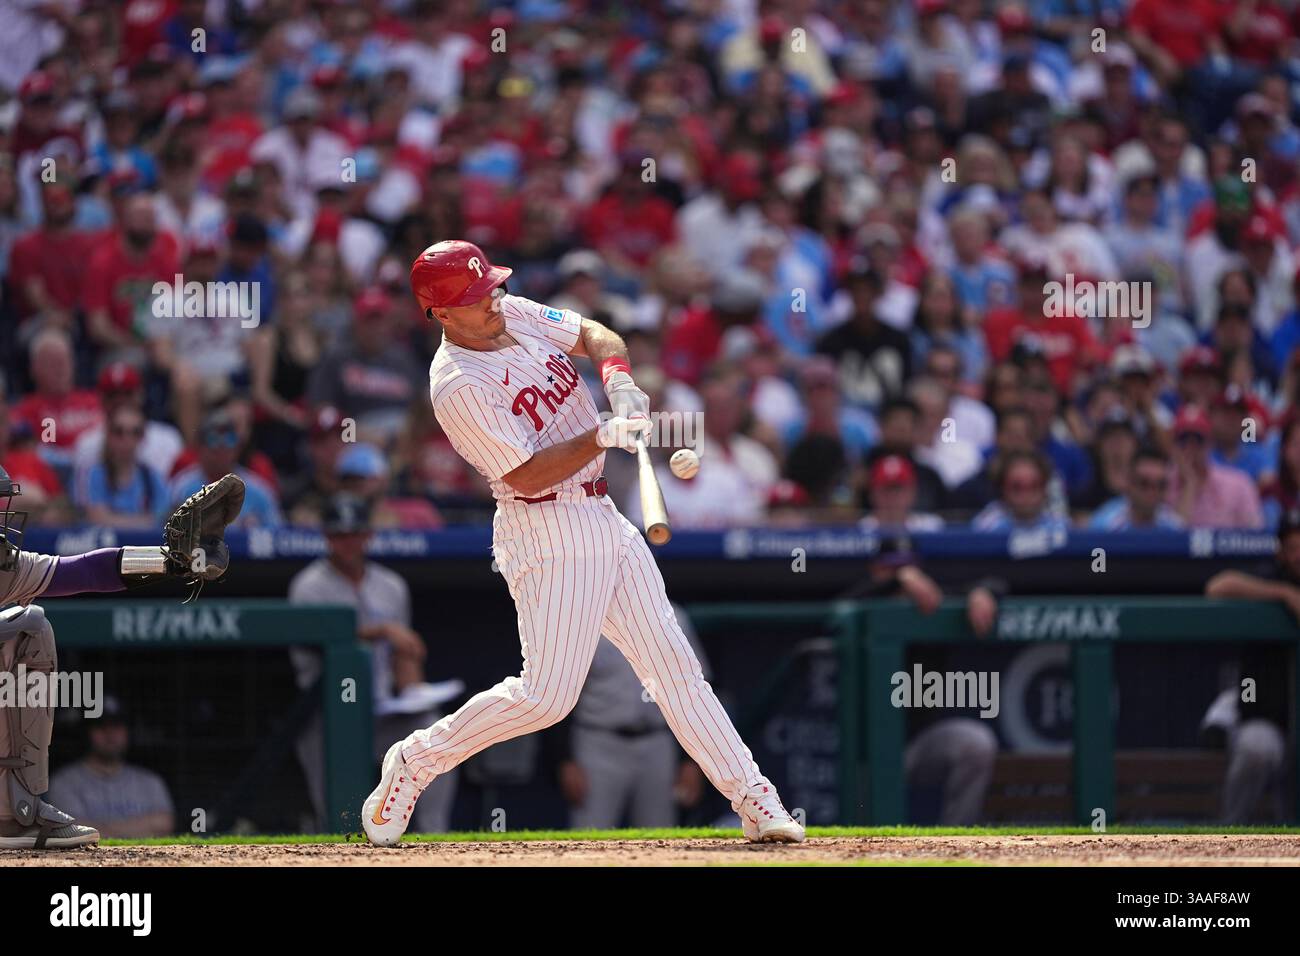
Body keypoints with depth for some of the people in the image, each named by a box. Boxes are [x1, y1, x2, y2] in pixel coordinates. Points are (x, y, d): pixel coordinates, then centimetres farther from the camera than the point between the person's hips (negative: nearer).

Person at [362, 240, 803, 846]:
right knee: (547, 695, -10)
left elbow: (593, 336, 13)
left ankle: (755, 801, 7)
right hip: (550, 535, -8)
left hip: (603, 519, 8)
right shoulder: (459, 387, -20)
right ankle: (417, 761, 8)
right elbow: (526, 477, -21)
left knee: (672, 661, 6)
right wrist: (605, 436, -25)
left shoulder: (515, 315, 5)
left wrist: (617, 377, -9)